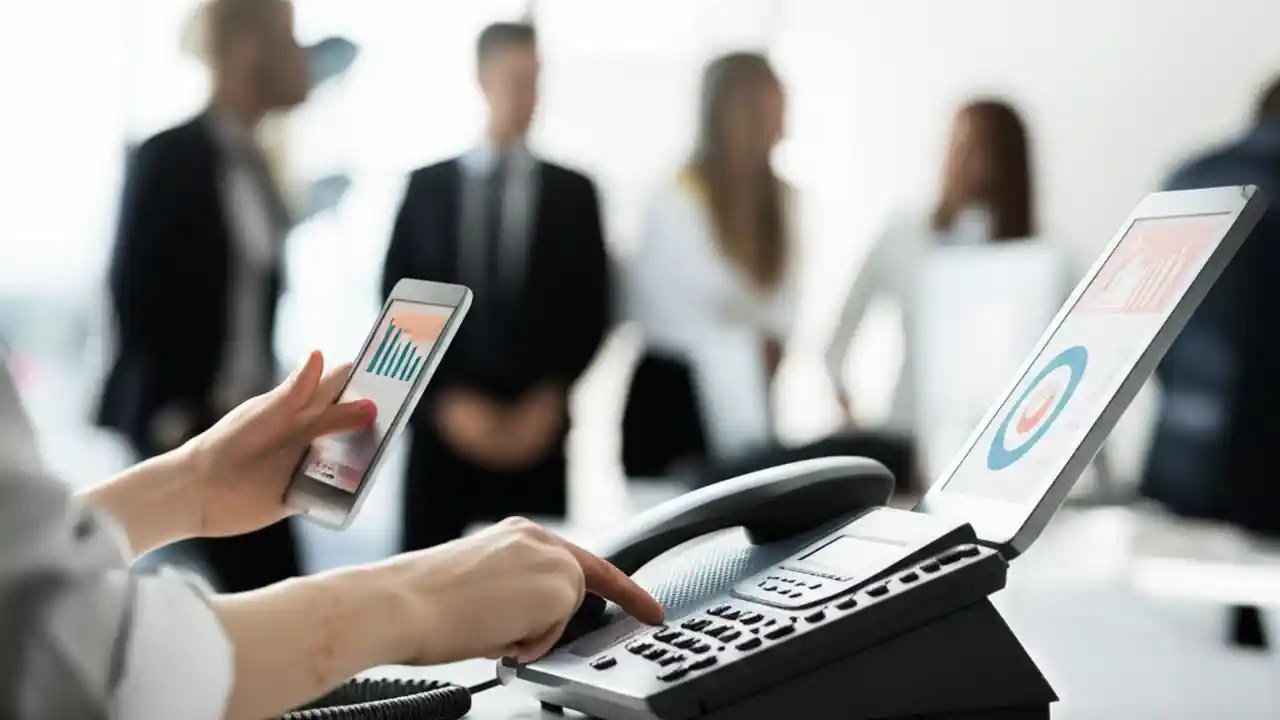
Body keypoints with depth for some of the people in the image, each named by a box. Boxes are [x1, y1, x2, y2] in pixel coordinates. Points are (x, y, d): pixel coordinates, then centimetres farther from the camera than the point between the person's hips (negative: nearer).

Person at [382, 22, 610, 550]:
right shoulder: (427, 186, 8)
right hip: (442, 425, 0)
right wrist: (448, 400, -7)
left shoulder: (573, 192, 8)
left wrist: (548, 401, -6)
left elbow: (592, 309, 6)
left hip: (535, 430, 0)